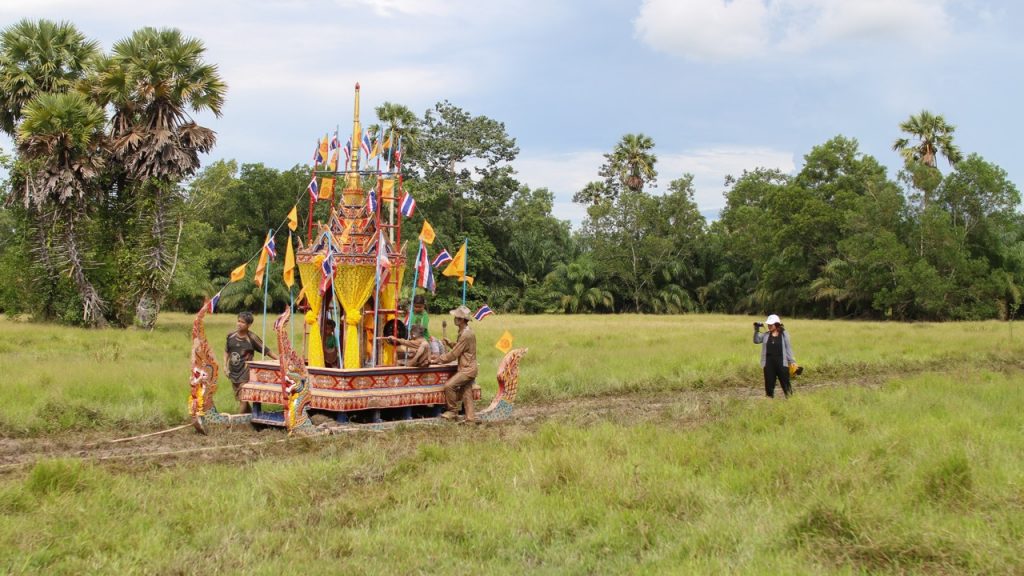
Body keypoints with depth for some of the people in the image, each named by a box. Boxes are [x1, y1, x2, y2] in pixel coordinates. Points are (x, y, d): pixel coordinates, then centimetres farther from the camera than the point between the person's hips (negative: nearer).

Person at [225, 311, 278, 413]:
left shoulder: (252, 338, -9)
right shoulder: (231, 336, 3)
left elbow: (267, 351, -6)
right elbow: (226, 352, 16)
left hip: (245, 373, -5)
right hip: (233, 373, 5)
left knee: (242, 399, -9)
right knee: (238, 398, 12)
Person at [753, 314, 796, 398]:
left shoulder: (784, 334, 1)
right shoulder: (766, 335, 9)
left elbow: (788, 348, 2)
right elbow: (756, 340, 0)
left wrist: (792, 361, -2)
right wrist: (756, 330, -13)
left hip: (781, 362, -3)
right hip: (769, 362, 3)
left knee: (785, 382, -2)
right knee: (769, 384, 6)